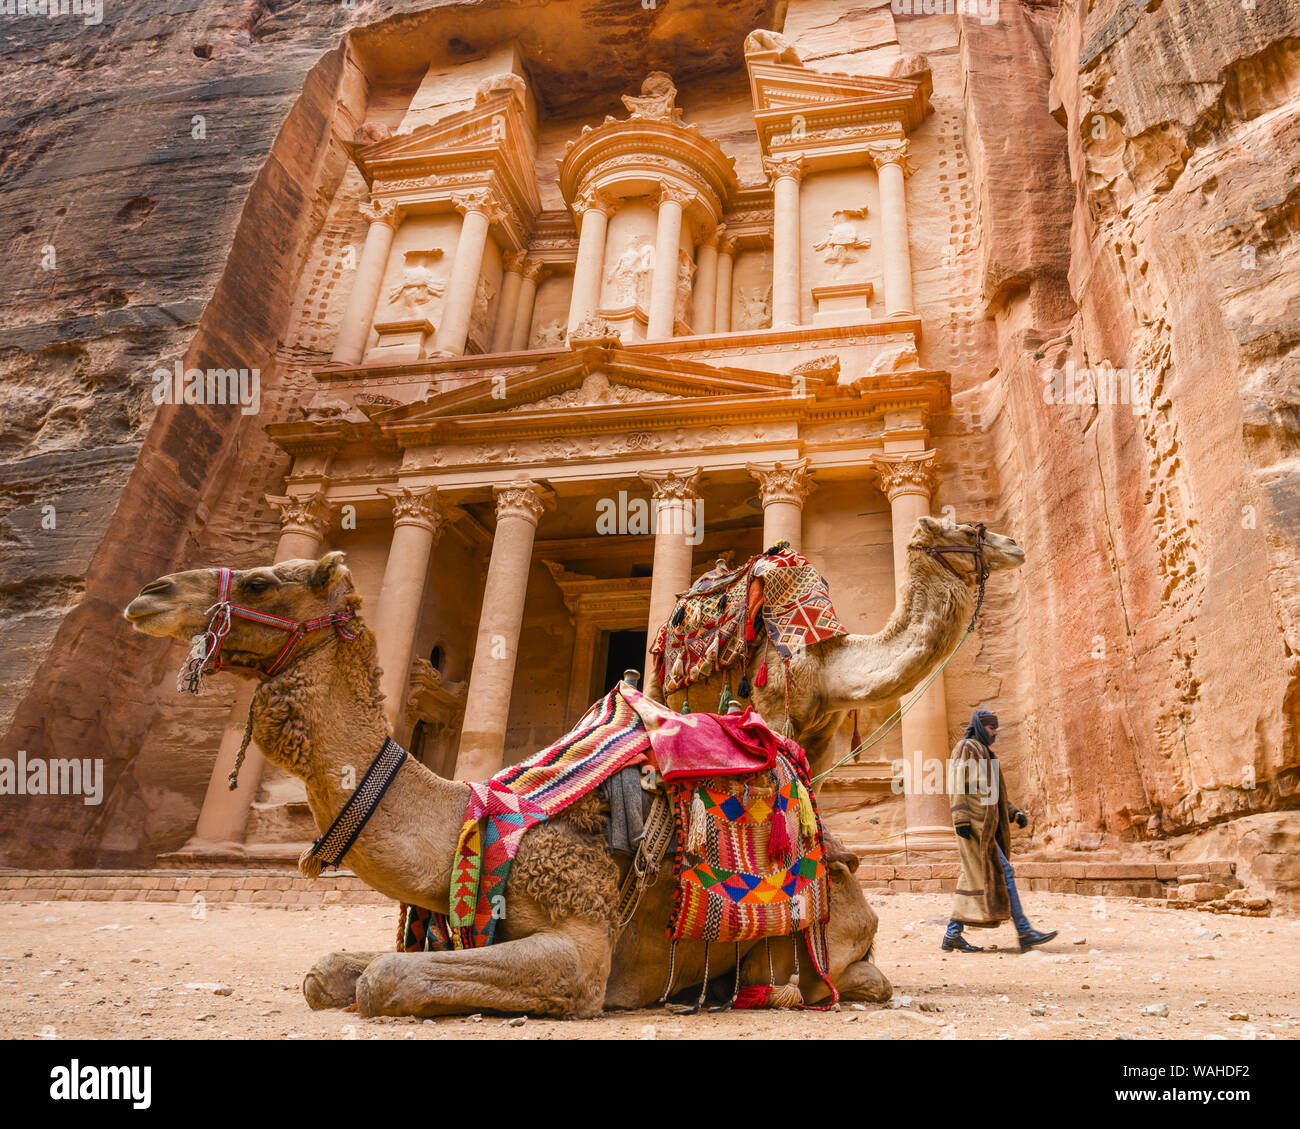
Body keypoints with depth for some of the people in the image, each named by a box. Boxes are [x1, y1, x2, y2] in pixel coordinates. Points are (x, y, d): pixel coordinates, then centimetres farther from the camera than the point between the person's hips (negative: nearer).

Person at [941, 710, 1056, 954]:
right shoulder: (965, 748, -6)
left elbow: (995, 793, 24)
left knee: (974, 878, 6)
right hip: (975, 823, -9)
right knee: (1002, 872, -10)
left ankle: (953, 935, 8)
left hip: (986, 824, 10)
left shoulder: (987, 754, 23)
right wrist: (961, 819, -22)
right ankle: (1025, 932, -6)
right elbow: (957, 785, -14)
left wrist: (1015, 813, 10)